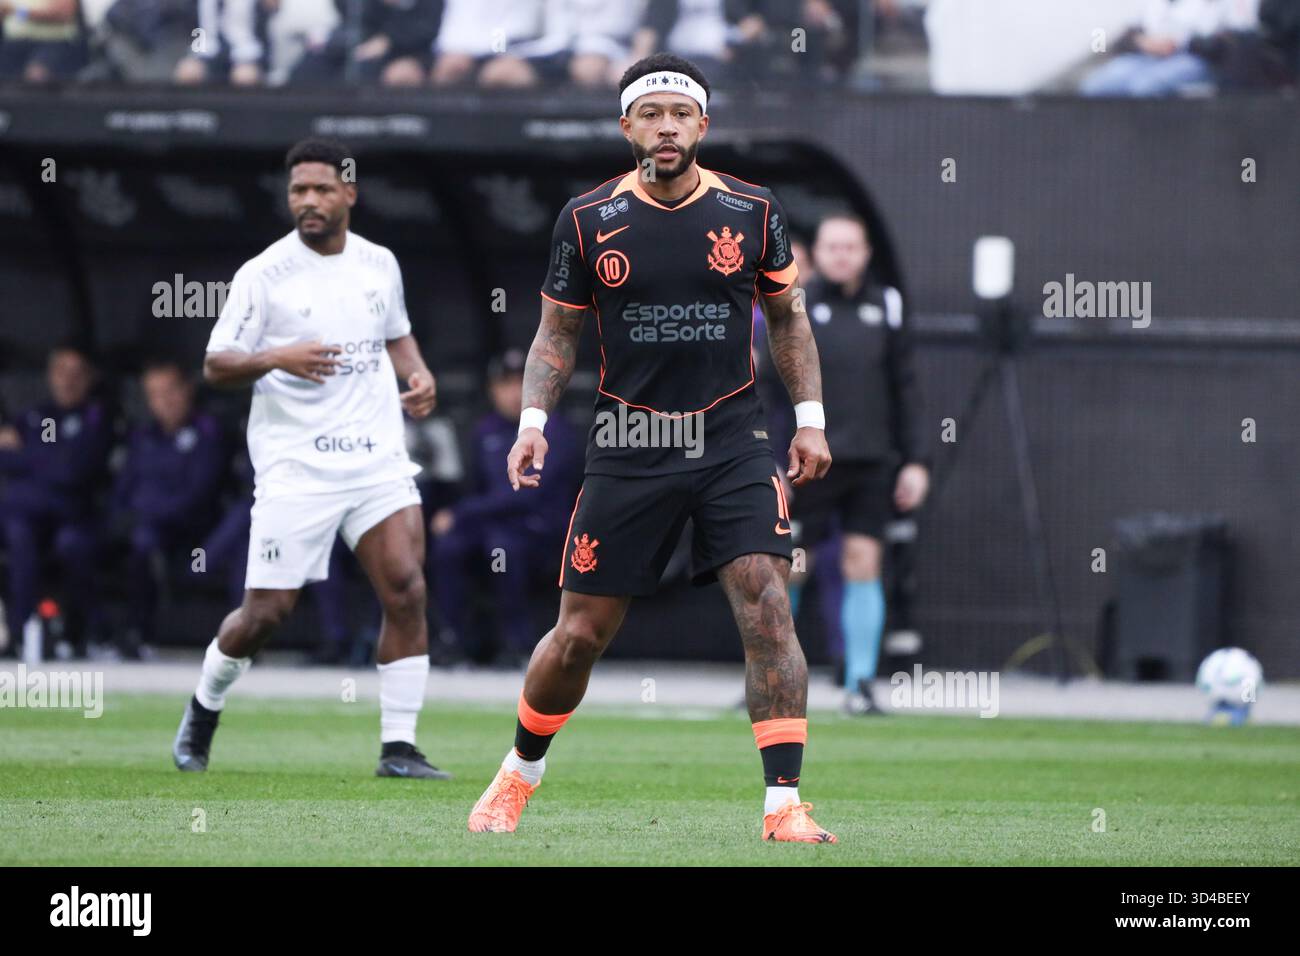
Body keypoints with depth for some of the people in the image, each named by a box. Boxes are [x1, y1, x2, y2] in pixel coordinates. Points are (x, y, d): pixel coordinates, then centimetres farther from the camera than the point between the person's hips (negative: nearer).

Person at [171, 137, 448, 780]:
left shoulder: (379, 264, 10)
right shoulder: (264, 275, -5)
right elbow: (215, 366, -4)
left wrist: (417, 373, 7)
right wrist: (277, 358, -22)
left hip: (378, 458, 3)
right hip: (294, 465, -3)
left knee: (406, 589, -13)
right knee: (267, 611, -1)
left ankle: (398, 747, -8)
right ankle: (204, 707, 29)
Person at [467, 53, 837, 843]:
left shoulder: (753, 212, 0)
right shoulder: (588, 220, -1)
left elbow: (788, 316, 13)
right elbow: (558, 332, 8)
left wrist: (811, 417, 5)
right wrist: (533, 418, -6)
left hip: (734, 440, 0)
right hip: (629, 446, 0)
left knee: (768, 608, -16)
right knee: (581, 633, 4)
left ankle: (785, 806, -14)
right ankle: (521, 773, 30)